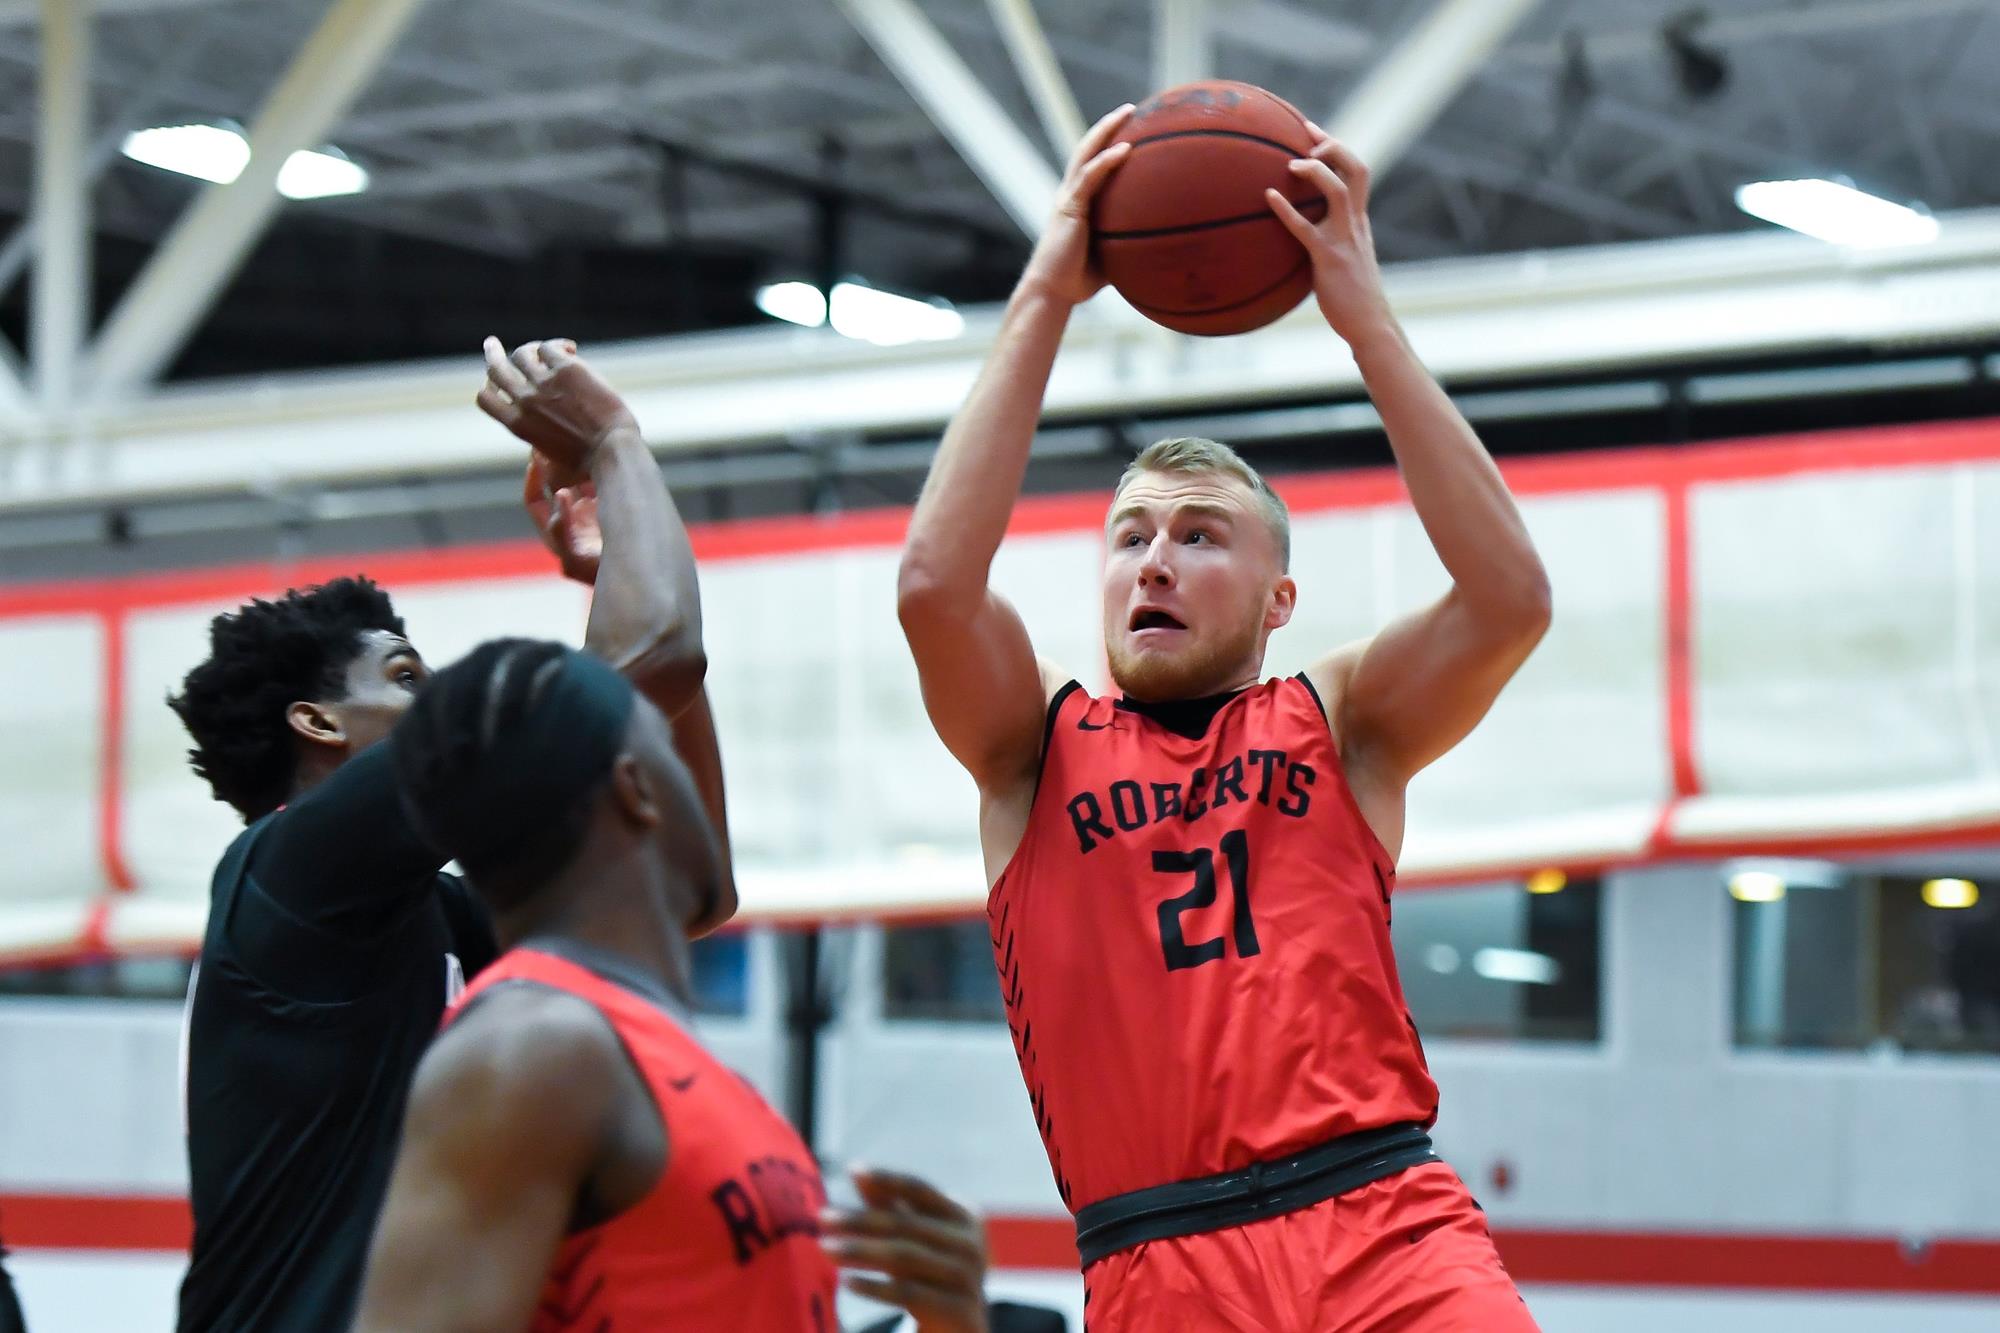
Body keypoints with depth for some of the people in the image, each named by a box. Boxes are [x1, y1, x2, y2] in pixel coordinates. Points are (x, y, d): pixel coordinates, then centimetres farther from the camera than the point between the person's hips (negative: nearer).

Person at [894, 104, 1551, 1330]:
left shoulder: (1340, 724, 15)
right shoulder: (1037, 749, 16)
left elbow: (1509, 602, -3)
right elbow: (934, 586, -4)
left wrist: (1366, 318, -2)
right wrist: (1043, 303, -1)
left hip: (1387, 1231, 0)